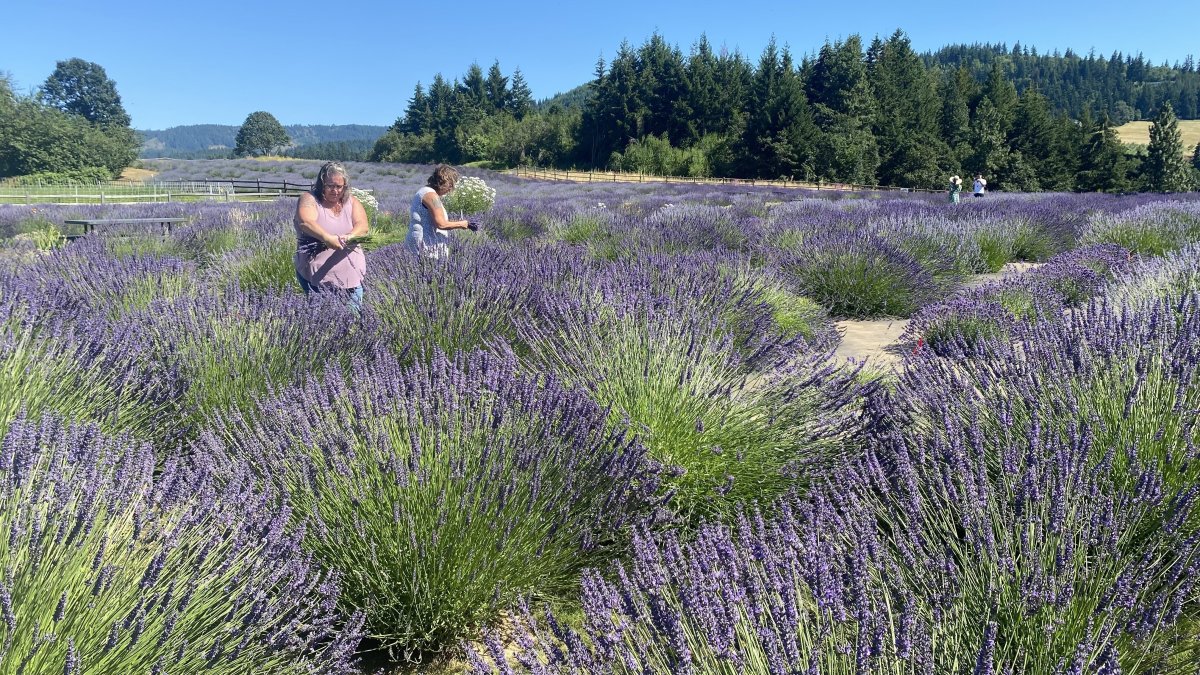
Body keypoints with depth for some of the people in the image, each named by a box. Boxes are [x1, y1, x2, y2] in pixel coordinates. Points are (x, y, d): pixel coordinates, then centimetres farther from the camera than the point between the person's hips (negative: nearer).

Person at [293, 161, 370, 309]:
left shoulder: (351, 201, 11)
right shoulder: (309, 199, -1)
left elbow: (363, 225, -4)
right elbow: (306, 222, -20)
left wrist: (349, 236, -27)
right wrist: (327, 237, -38)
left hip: (352, 276, 3)